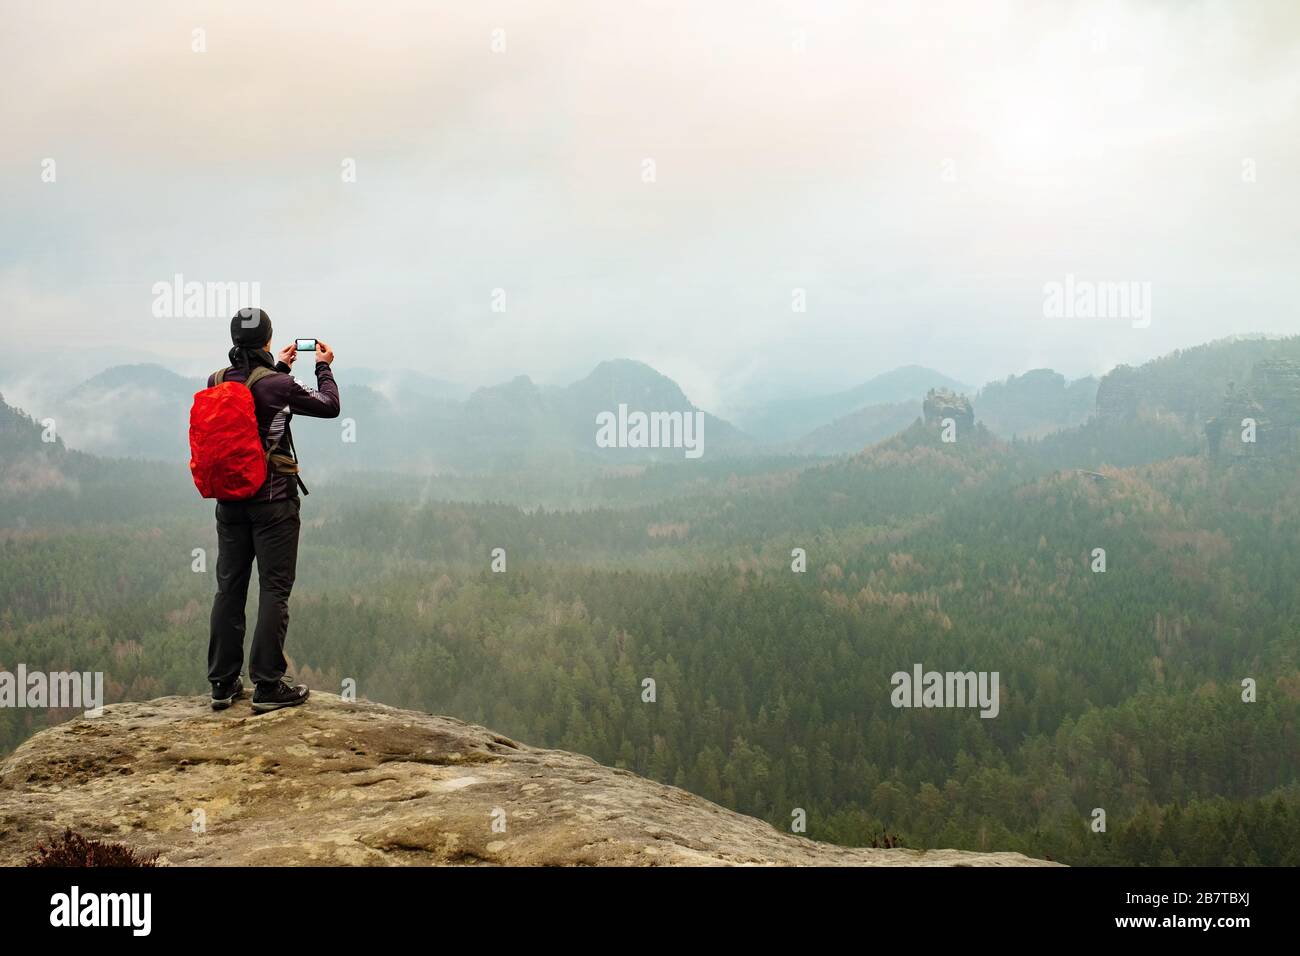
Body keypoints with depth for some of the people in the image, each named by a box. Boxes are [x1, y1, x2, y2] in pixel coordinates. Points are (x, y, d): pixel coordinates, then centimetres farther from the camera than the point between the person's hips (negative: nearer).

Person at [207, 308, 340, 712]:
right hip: (273, 501, -5)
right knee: (274, 590, 1)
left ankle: (223, 683, 15)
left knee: (229, 588, 10)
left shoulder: (215, 383, 0)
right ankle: (268, 686, 1)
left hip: (230, 502, 5)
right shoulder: (277, 386, -16)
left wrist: (278, 367, 32)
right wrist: (324, 368, 14)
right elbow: (329, 406, -1)